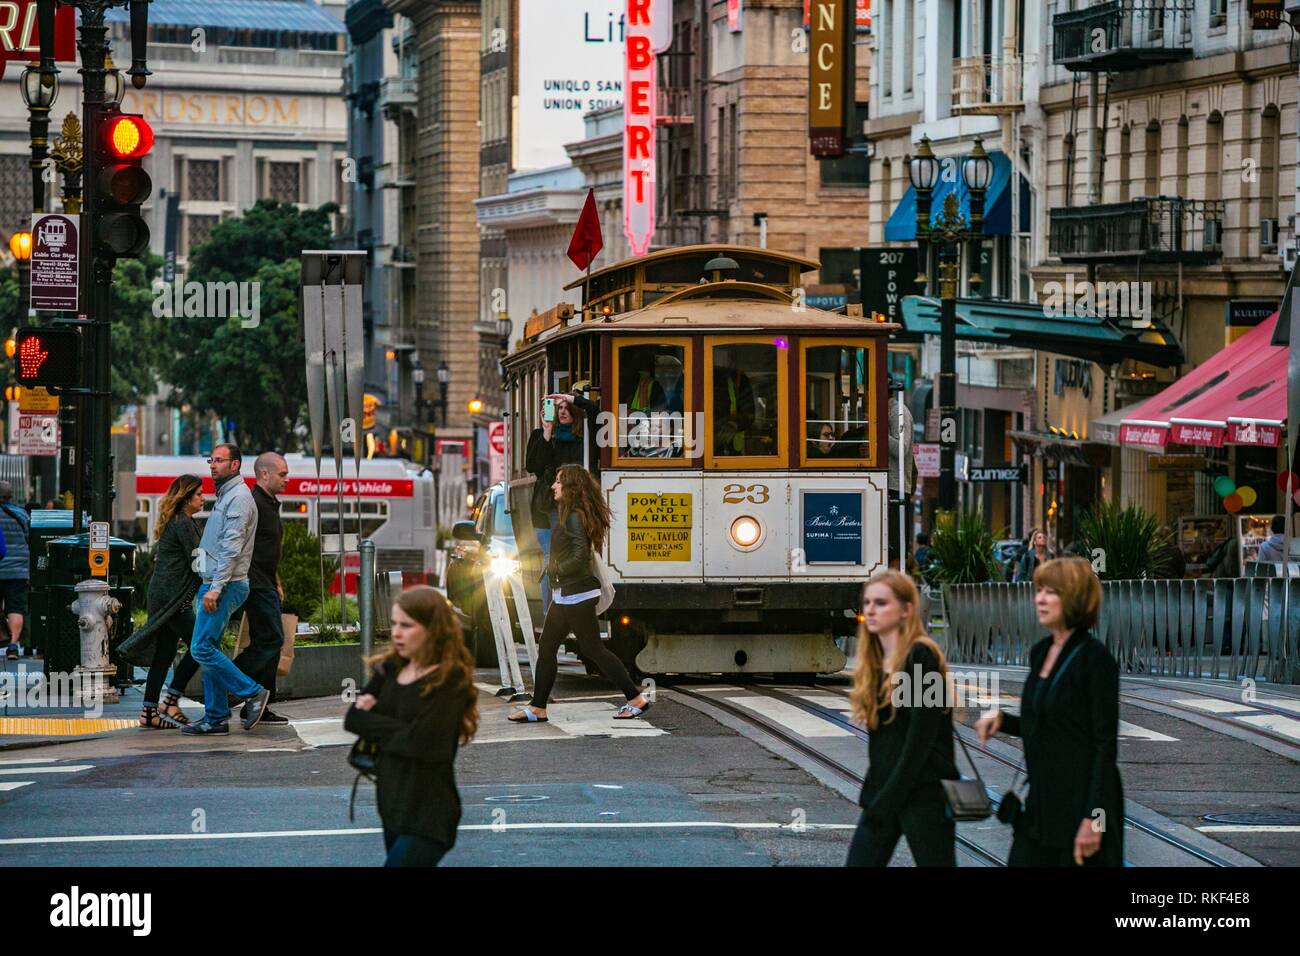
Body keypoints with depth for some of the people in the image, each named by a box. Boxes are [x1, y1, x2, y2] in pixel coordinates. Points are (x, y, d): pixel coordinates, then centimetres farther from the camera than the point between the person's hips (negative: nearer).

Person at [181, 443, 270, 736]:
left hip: (225, 585, -10)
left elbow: (232, 547, -20)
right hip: (213, 584, 10)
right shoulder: (225, 495, 20)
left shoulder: (238, 497, -12)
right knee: (208, 650, 9)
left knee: (202, 648, -14)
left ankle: (252, 692, -7)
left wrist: (216, 588, -25)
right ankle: (216, 717, 11)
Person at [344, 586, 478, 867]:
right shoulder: (390, 669, 8)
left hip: (428, 813, -8)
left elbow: (420, 740, -21)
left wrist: (374, 723, -6)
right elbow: (353, 718, 1)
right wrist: (395, 729, -15)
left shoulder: (451, 679, -13)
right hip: (392, 804, 8)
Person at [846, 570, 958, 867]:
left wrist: (887, 800, -18)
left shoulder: (921, 656, -12)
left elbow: (921, 740, -17)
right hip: (883, 794, 8)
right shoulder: (874, 661, 12)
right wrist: (873, 796, 10)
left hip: (923, 792, -8)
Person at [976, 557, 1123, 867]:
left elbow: (1105, 743, -15)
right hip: (1040, 804, 8)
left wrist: (1093, 819, -19)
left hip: (1082, 803, -8)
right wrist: (1002, 720, 3)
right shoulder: (1040, 653, 11)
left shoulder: (1095, 658, -13)